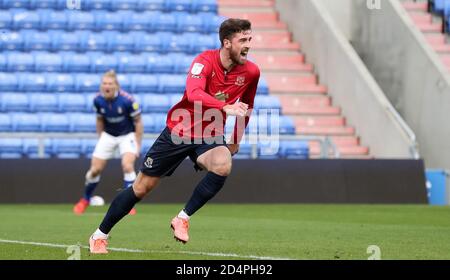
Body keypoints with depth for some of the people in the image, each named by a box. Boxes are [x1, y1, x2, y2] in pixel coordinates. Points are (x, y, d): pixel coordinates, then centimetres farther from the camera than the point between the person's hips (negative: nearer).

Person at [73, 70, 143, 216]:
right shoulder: (98, 100, -14)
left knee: (127, 165, -25)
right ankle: (85, 200, 27)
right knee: (95, 169, 1)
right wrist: (100, 139, 9)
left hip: (127, 135, -3)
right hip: (108, 135, 3)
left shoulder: (127, 100, -26)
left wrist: (138, 145, -12)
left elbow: (138, 122, -14)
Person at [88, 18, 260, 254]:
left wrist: (235, 142, 15)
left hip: (209, 136, 3)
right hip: (178, 131, -3)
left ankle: (182, 219, -14)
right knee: (142, 187, 3)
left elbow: (246, 108, 14)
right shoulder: (205, 61, -19)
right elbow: (194, 93, -39)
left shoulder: (251, 72, -6)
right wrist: (226, 107, -52)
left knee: (223, 165, -32)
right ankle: (100, 236, 21)